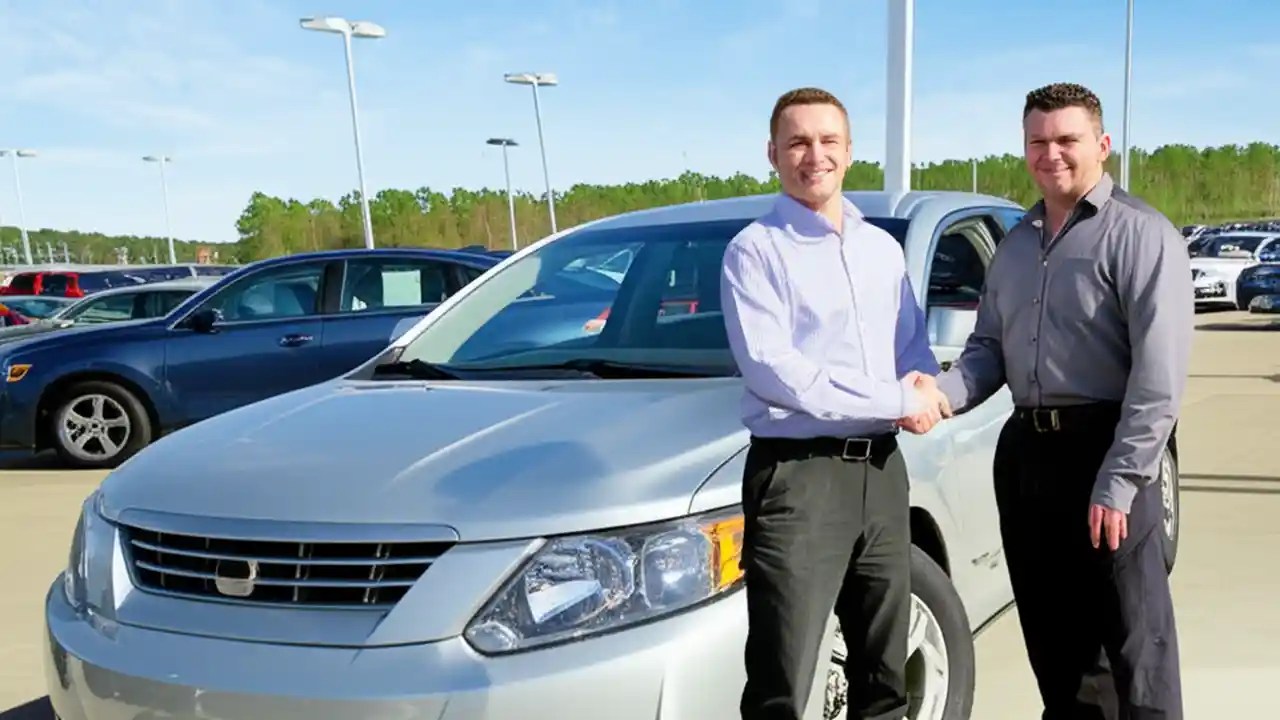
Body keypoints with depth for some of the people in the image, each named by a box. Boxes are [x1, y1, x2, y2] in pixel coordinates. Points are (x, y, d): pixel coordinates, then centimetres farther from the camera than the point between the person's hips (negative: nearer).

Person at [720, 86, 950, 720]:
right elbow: (770, 368, -17)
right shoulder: (755, 250, -7)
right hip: (796, 475, -6)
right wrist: (897, 401, -16)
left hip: (881, 470, 7)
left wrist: (921, 386, -6)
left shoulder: (883, 248, 14)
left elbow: (915, 347, 19)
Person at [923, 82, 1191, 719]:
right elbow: (988, 347, 15)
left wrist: (1119, 482, -20)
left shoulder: (1139, 234, -7)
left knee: (1135, 642, 0)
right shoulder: (1015, 243, 16)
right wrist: (942, 393, -6)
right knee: (1051, 634, 16)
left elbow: (1160, 372, -15)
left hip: (1104, 450, -7)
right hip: (1024, 450, 7)